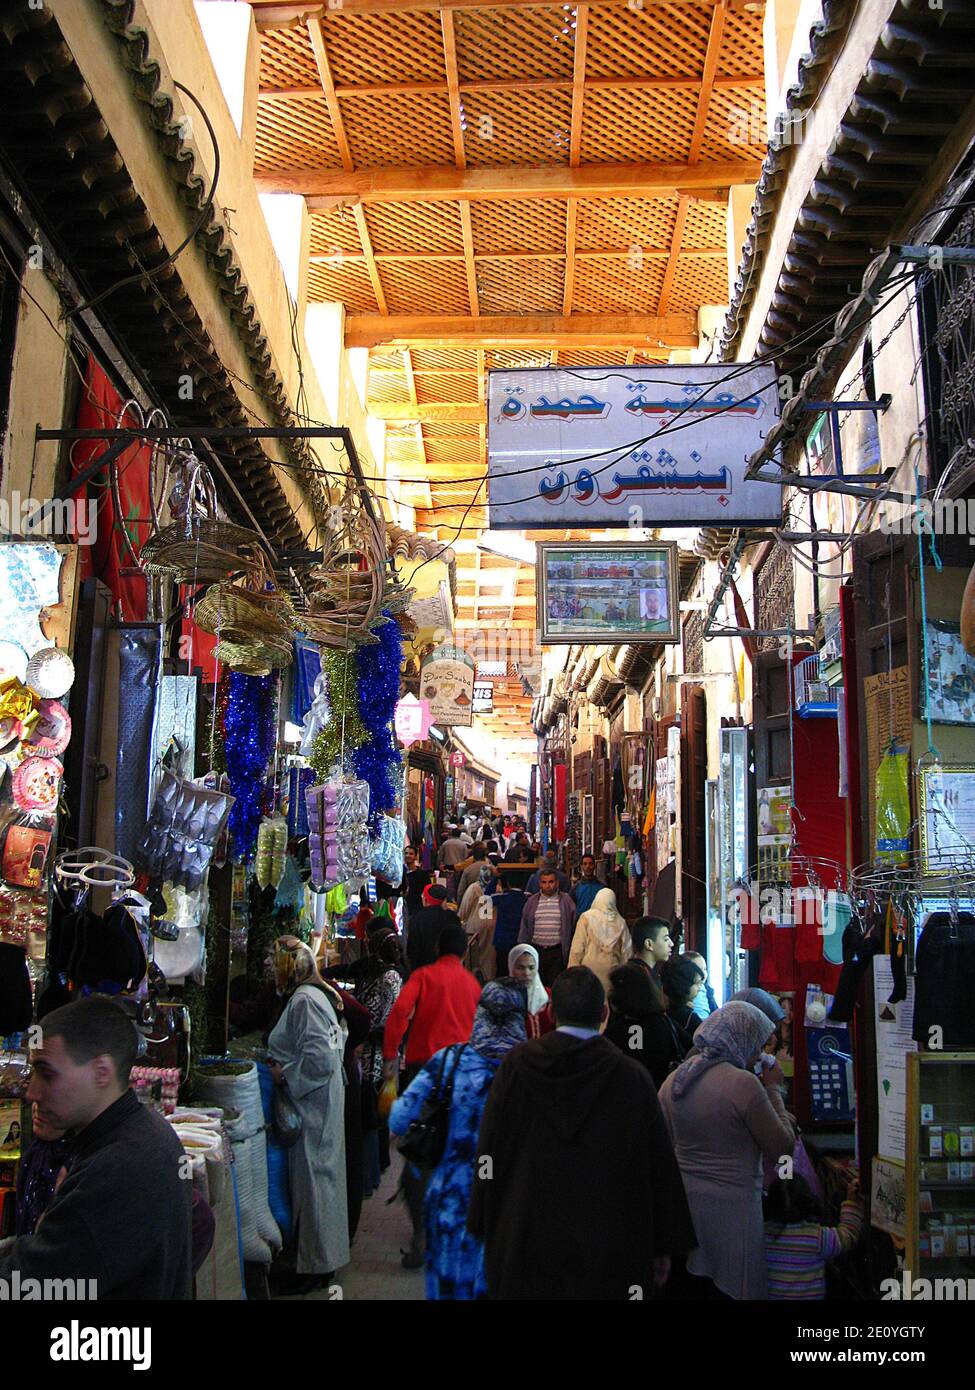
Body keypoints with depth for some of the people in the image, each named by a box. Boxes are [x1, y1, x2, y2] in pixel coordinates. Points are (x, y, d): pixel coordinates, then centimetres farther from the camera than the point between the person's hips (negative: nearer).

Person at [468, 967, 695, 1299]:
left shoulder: (515, 1066, -8)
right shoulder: (632, 1078, -11)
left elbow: (489, 1153, -1)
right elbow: (660, 1169, -5)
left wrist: (485, 1230, 11)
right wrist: (664, 1247, 6)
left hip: (523, 1250, 1)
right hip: (610, 1256, -1)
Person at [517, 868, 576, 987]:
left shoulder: (566, 901, 2)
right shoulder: (532, 901, 8)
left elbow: (573, 926, 5)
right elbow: (524, 928, 12)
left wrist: (571, 952, 2)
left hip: (557, 951, -2)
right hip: (536, 951, 2)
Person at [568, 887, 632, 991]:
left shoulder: (587, 917, -3)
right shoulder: (620, 922, 3)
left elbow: (577, 948, -4)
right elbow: (626, 951, 7)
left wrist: (573, 969, 1)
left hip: (590, 967, -2)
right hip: (612, 969, 2)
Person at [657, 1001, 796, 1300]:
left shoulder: (673, 1079, 1)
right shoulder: (744, 1083, -19)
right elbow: (783, 1146, -10)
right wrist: (773, 1090, -1)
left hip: (683, 1203, 6)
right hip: (730, 1205, -6)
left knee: (694, 1287, 18)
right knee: (732, 1289, 8)